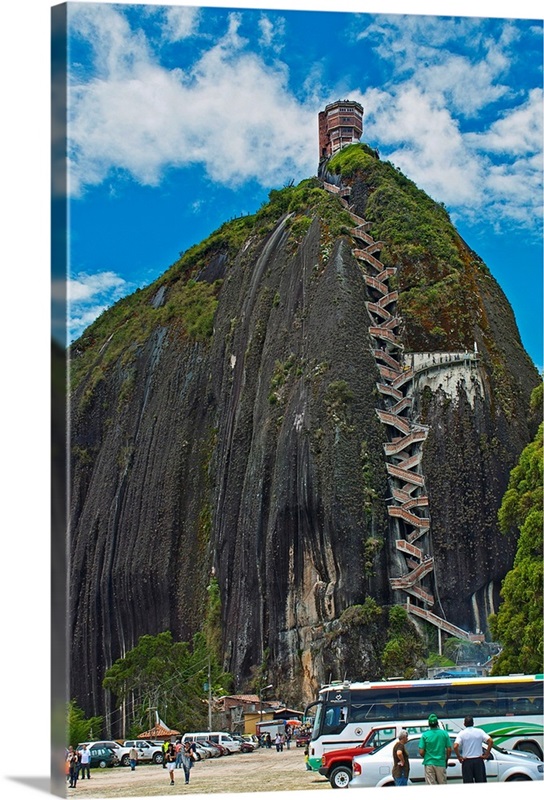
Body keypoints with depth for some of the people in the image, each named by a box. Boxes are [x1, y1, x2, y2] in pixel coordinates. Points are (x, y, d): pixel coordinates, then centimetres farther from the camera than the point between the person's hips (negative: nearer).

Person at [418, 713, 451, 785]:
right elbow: (449, 750, -2)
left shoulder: (425, 735, -4)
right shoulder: (444, 733, -2)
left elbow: (421, 752, -6)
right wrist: (446, 760, 15)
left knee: (431, 786, 1)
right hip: (441, 763, 1)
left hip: (429, 763, -1)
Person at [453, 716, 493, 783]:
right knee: (481, 782, 8)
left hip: (467, 761, -1)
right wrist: (487, 754, -4)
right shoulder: (479, 731, 0)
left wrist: (459, 757, -4)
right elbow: (490, 741, -10)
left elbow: (455, 746, -17)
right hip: (478, 760, 1)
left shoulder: (462, 733, -4)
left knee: (468, 783, 3)